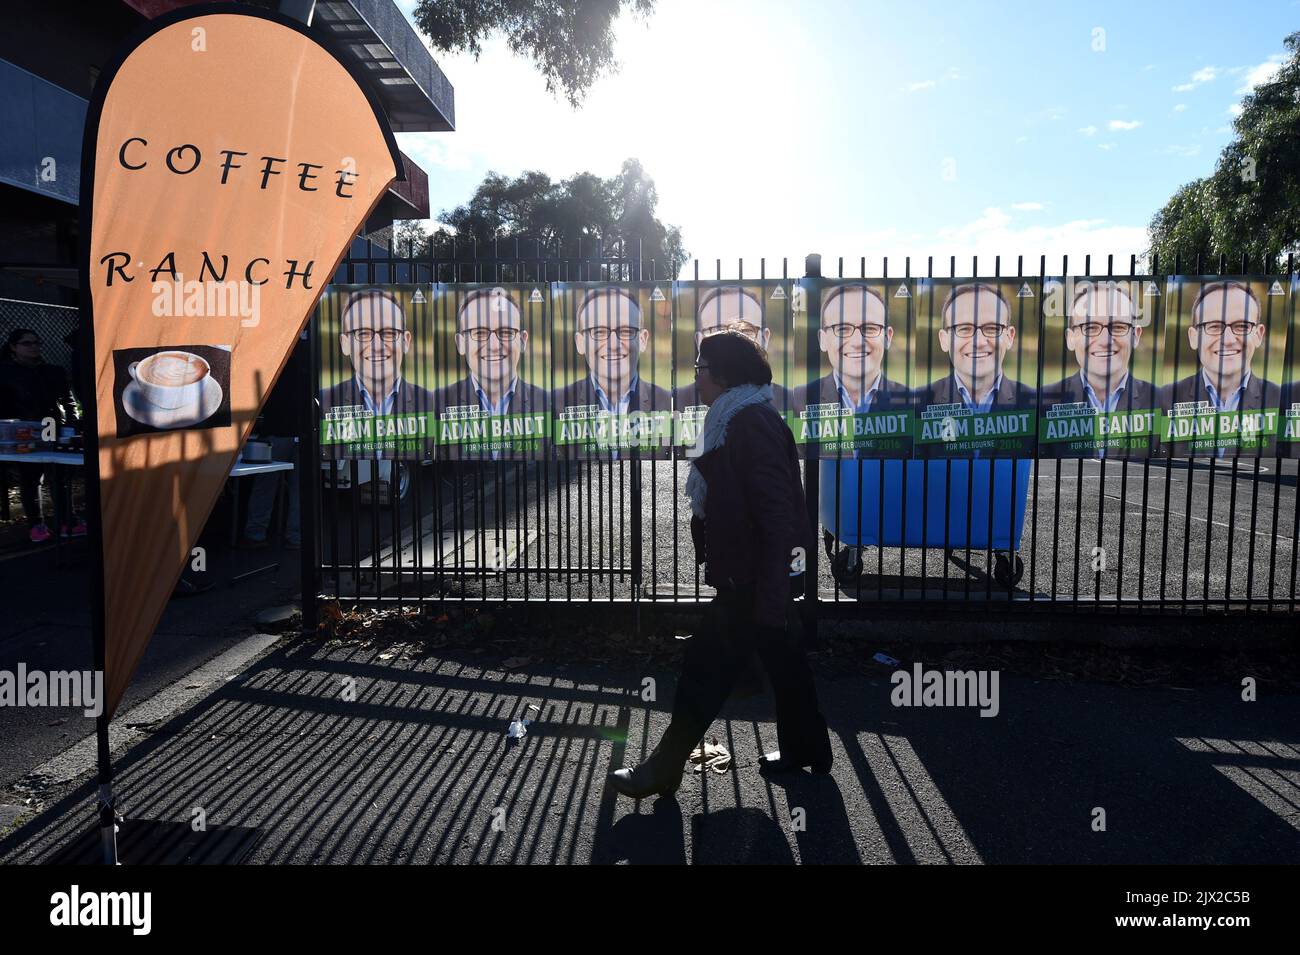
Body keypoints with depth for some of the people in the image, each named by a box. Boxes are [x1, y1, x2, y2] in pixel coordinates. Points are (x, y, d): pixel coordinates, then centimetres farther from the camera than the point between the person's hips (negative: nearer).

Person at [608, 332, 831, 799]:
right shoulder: (737, 420, 14)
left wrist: (769, 597, -24)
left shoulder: (751, 424, -19)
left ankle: (663, 769, 8)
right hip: (763, 577, 10)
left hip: (752, 580, -10)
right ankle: (805, 749, 33)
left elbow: (777, 515, -23)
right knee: (783, 659, 18)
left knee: (706, 670, -2)